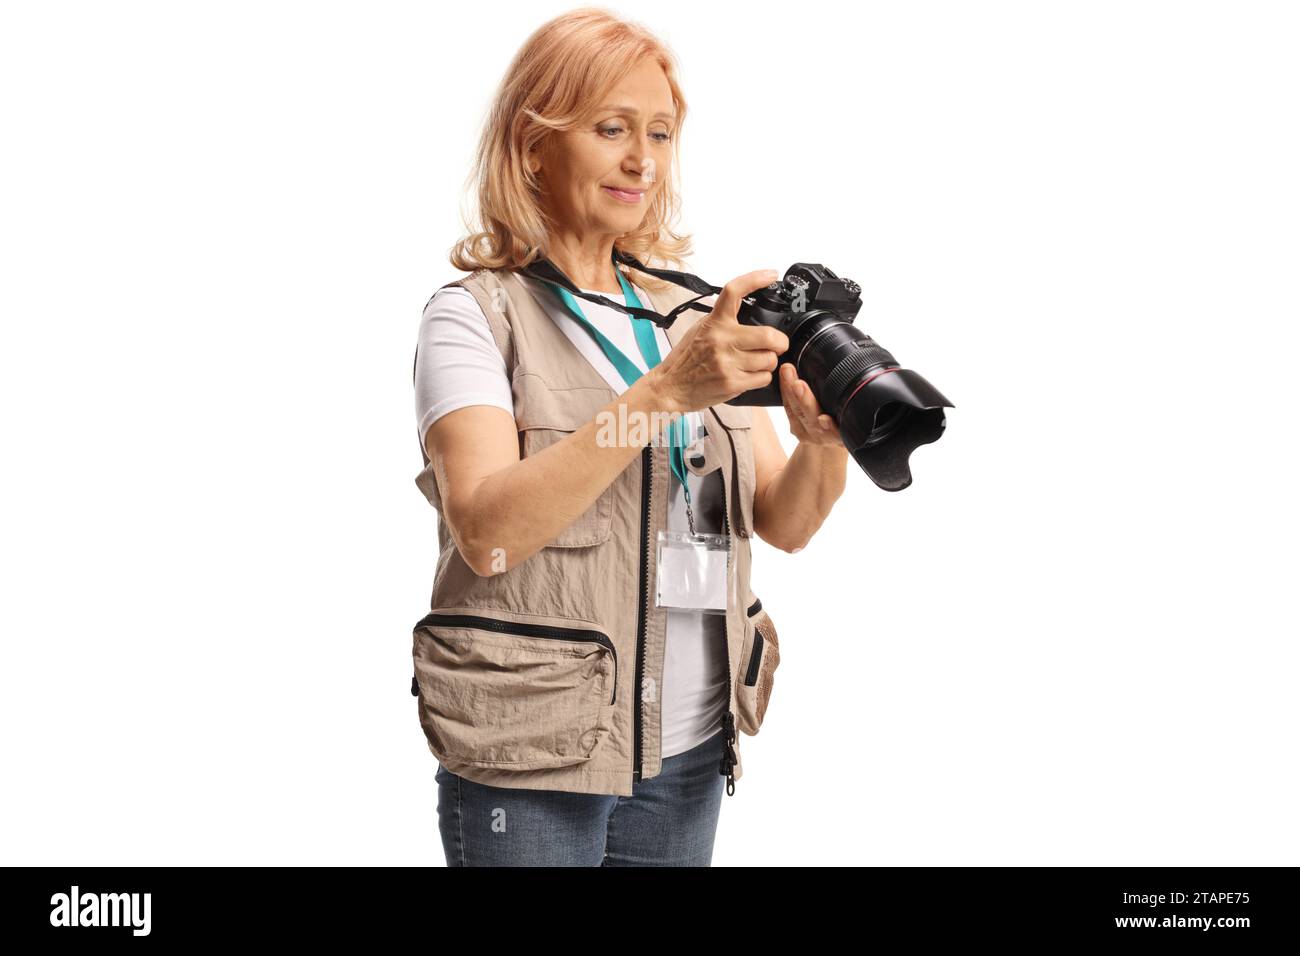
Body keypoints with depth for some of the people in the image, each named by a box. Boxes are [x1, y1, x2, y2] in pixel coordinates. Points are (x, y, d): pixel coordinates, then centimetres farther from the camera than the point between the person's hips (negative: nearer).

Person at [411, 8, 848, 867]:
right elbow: (487, 532, -22)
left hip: (689, 752, 5)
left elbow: (786, 522, 4)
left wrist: (825, 442, -18)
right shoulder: (475, 315, -7)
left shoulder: (691, 313, 8)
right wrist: (666, 389, -30)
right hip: (531, 767, -4)